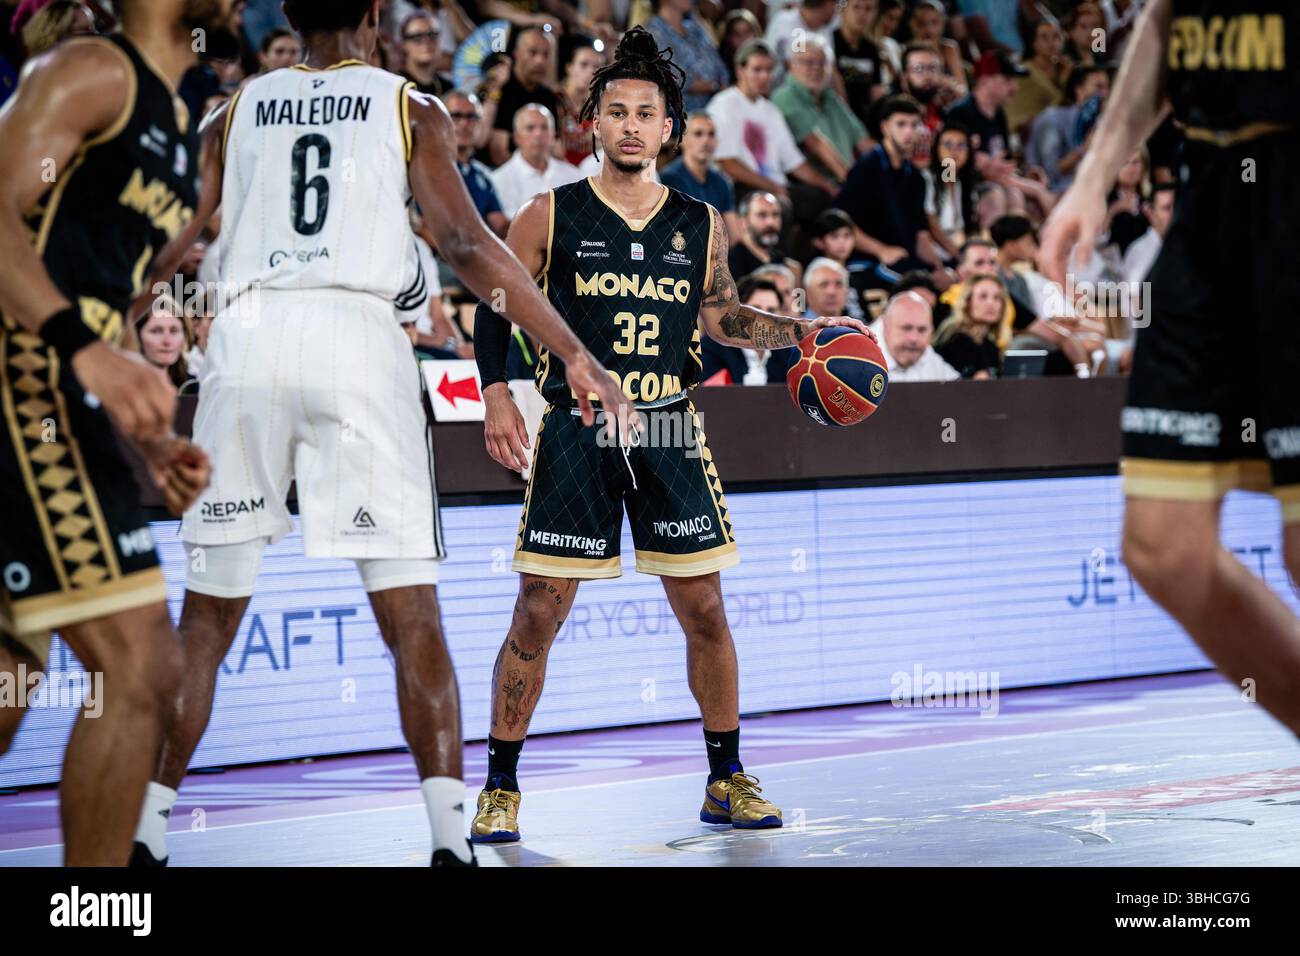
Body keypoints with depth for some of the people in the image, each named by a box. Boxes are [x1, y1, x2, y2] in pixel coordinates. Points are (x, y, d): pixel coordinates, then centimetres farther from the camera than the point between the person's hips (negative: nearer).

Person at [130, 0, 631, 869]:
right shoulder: (410, 108, 11)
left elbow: (170, 252, 16)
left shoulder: (237, 112, 18)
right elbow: (465, 246, 1)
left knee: (207, 616, 11)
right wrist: (574, 354, 3)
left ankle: (147, 828, 11)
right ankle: (450, 832, -12)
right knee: (411, 615, -2)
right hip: (356, 338, -2)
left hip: (247, 340, 2)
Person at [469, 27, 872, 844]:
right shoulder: (552, 216, -1)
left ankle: (727, 780, 18)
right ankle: (500, 789, 8)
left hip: (669, 432, 3)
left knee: (704, 610, 4)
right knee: (539, 614, -4)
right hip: (575, 432, -3)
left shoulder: (700, 225, 7)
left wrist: (805, 334, 8)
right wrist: (496, 393, -8)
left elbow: (723, 317, 20)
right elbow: (496, 307, 5)